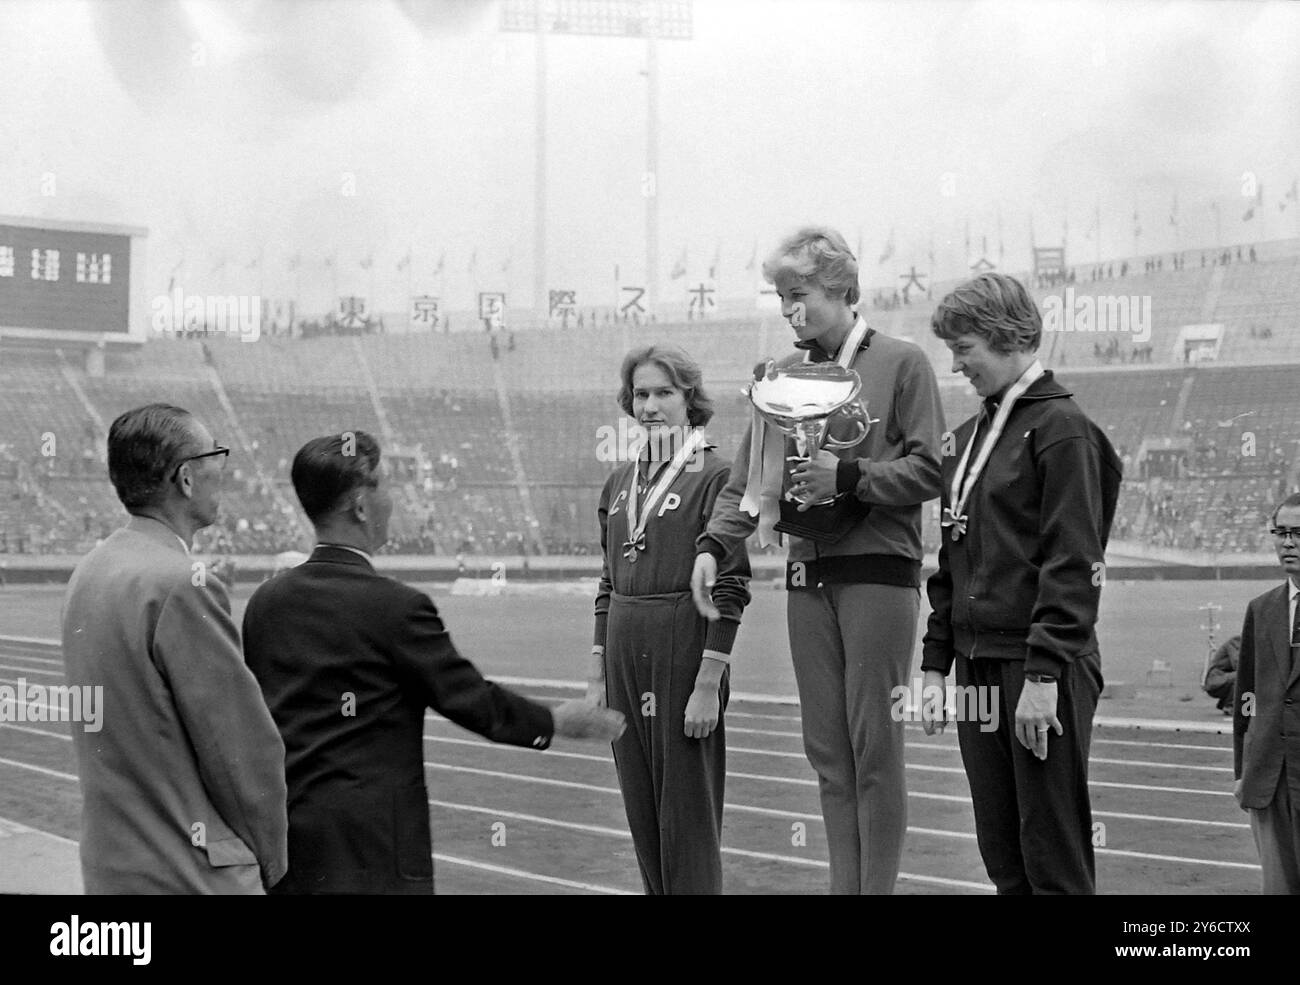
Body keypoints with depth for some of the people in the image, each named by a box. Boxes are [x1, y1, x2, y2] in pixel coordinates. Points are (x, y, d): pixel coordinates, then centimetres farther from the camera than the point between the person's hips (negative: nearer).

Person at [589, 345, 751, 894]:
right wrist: (596, 678, 12)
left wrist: (708, 684, -15)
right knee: (641, 811, 11)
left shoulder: (714, 476, -7)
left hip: (686, 649, -6)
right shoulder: (619, 483, 13)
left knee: (687, 811, -2)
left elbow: (731, 588, -11)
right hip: (625, 651, 6)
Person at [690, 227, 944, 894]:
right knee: (827, 750, 8)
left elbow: (929, 471, -6)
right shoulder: (782, 376, 13)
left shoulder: (901, 364, -1)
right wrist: (713, 545, -5)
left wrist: (848, 476, -15)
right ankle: (844, 884, 14)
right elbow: (748, 479, 10)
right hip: (808, 576, 5)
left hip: (878, 572, -5)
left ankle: (878, 885, 3)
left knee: (875, 745, -3)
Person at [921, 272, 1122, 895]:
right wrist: (935, 665, 14)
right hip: (977, 665, 8)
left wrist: (1044, 673, -19)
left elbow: (1072, 564, -14)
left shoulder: (1060, 427, -8)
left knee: (1055, 858, -3)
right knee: (1001, 852, 10)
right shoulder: (967, 437, 16)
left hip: (1044, 665, -8)